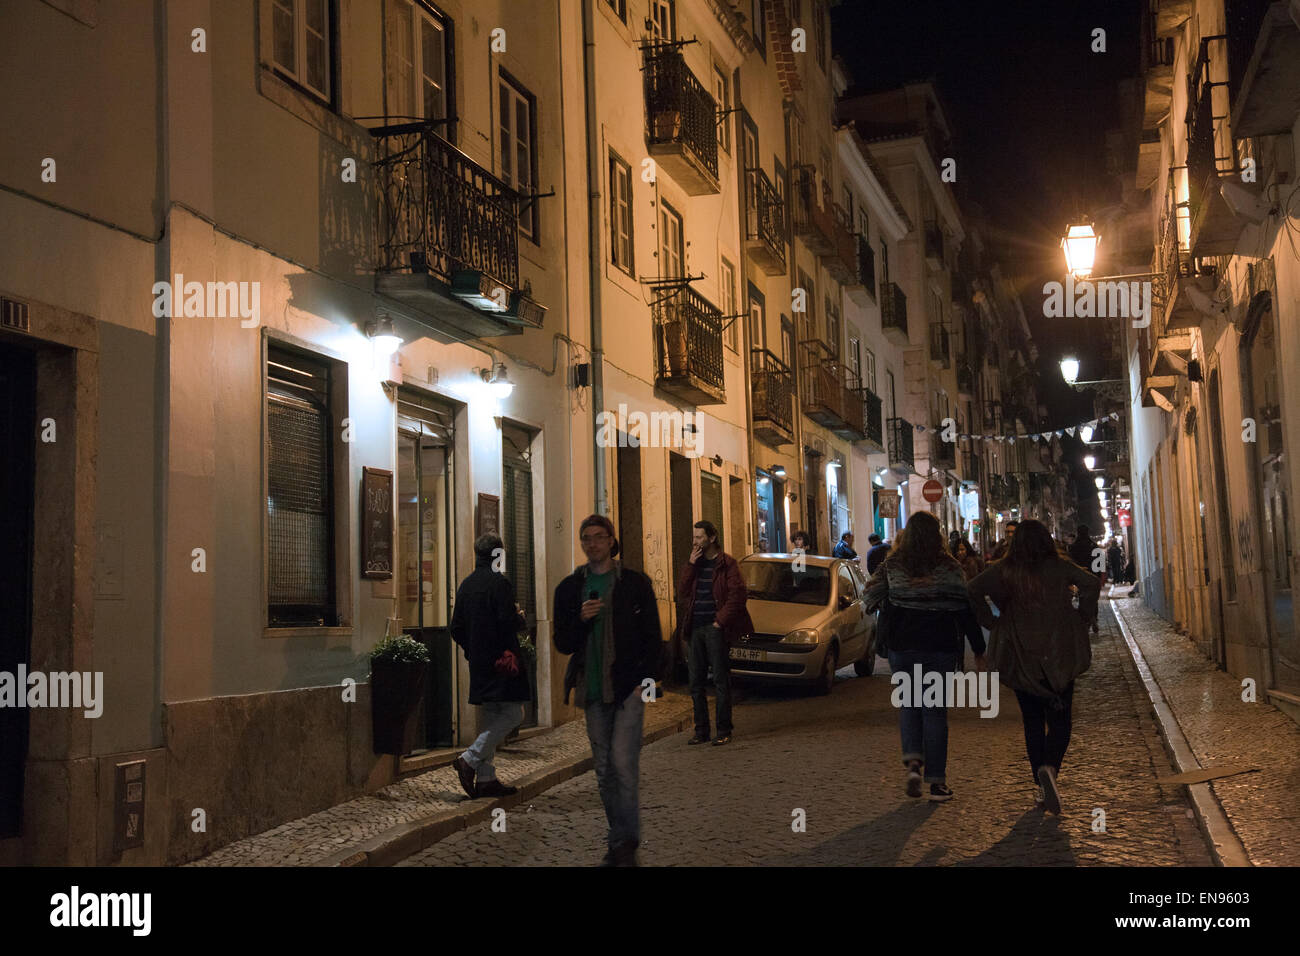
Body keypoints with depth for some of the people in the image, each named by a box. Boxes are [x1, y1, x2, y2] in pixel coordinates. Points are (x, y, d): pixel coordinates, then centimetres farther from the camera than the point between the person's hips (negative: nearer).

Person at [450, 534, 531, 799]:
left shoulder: (465, 585, 11)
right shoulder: (500, 583, -12)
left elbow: (456, 628, 12)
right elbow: (509, 623, -19)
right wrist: (521, 618, 2)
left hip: (478, 663, 8)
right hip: (501, 661, -8)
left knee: (489, 718, 12)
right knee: (512, 715, -4)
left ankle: (486, 778, 11)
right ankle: (470, 759, -13)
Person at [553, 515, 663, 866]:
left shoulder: (635, 583, 2)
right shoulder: (569, 588, 9)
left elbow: (652, 637, 3)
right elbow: (563, 643, 8)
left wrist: (645, 679, -7)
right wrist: (581, 619, -11)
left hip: (628, 687, -3)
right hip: (593, 691, 3)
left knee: (623, 762, -12)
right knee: (605, 770, 8)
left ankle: (628, 841, -1)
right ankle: (618, 841, 17)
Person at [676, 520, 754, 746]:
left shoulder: (726, 563, -4)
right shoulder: (695, 564, 14)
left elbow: (738, 593, -10)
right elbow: (682, 593, 6)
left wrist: (721, 620, -12)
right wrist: (690, 565, -4)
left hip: (715, 628, -6)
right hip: (695, 628, 6)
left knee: (721, 681, -2)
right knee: (696, 681, 7)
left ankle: (724, 731, 4)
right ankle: (701, 731, 15)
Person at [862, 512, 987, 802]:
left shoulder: (892, 566, 0)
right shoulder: (949, 567, -5)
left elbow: (870, 600, 4)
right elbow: (965, 610, -4)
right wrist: (978, 650, 2)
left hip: (902, 647, 1)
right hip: (940, 647, -1)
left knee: (908, 705, 16)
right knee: (935, 710, 5)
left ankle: (912, 761, -5)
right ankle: (936, 781, 5)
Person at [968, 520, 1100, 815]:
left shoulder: (1004, 571, -1)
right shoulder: (1059, 567, -2)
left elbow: (973, 591, -9)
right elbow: (1091, 583, -13)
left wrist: (991, 622, 0)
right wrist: (1082, 619, -2)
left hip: (1021, 658, 1)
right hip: (1058, 655, -1)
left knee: (1032, 721, 12)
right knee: (1059, 720, 4)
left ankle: (1040, 785, 12)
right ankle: (1049, 768, -23)